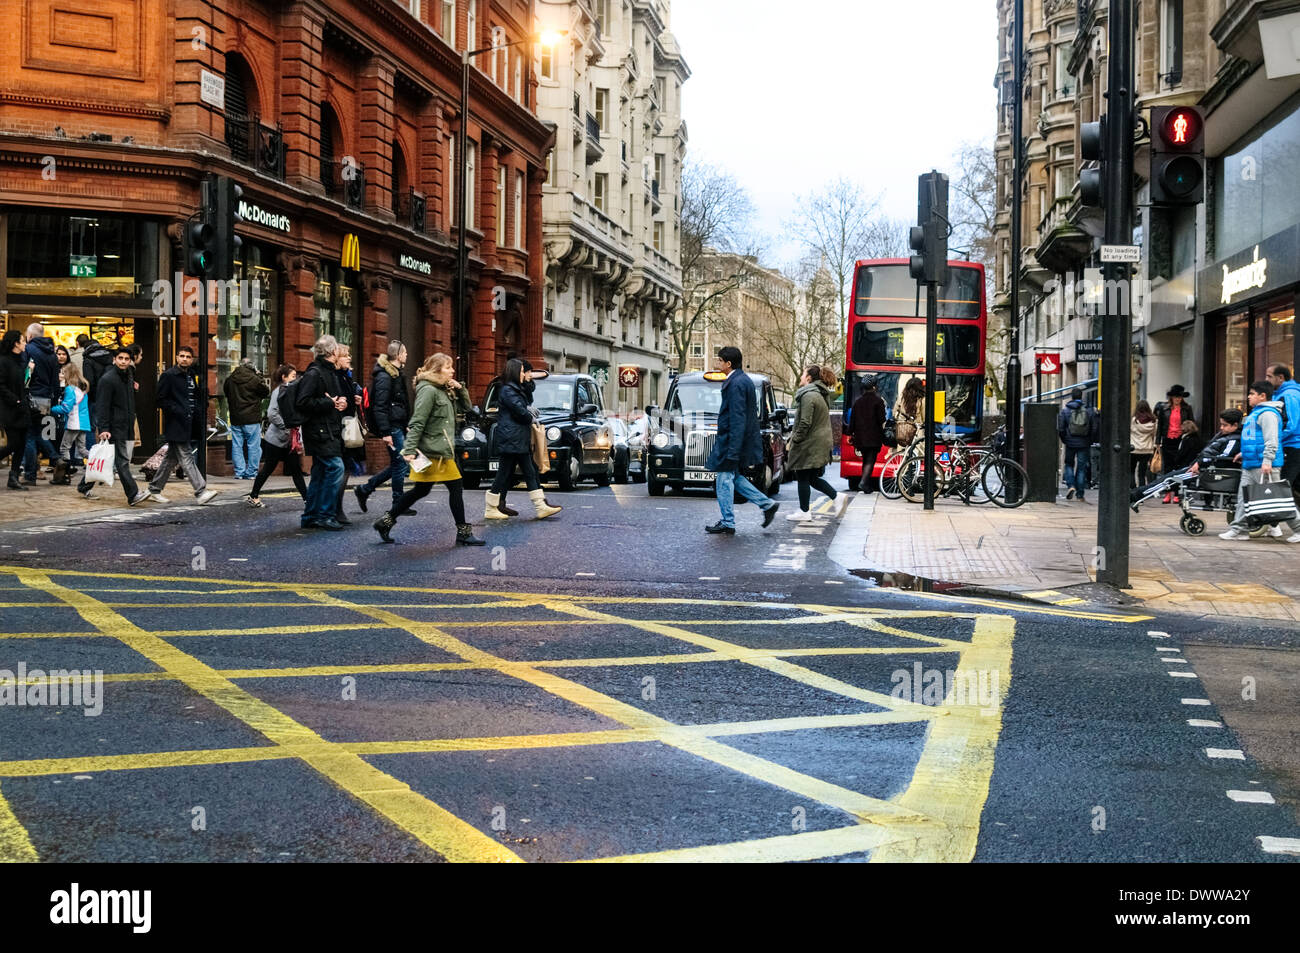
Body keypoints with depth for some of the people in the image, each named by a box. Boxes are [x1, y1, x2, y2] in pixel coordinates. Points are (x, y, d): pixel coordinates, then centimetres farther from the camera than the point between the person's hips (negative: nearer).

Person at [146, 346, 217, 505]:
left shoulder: (190, 376, 16)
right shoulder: (168, 375, -7)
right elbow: (160, 399, -11)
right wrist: (177, 411, -19)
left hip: (187, 425, 8)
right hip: (175, 425, -8)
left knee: (171, 458, 14)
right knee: (186, 457, -11)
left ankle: (155, 488, 25)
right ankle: (200, 492, -16)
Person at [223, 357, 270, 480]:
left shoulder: (230, 379, 3)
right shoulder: (254, 379, -12)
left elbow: (225, 391, 18)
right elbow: (267, 392, 0)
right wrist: (258, 376, 5)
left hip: (235, 419, 4)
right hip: (252, 419, -4)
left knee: (237, 446, 9)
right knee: (253, 446, 3)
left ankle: (239, 472, 7)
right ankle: (251, 473, 2)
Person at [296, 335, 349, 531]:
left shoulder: (332, 372, 17)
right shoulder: (314, 373, -13)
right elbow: (303, 402, -21)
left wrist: (342, 402, 7)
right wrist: (330, 403, -15)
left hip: (331, 431, 10)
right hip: (319, 431, -10)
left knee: (320, 474, 12)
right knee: (335, 467, -14)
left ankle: (310, 517, 17)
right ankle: (324, 515, -9)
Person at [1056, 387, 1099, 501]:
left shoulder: (1064, 411, -4)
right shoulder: (1089, 411, -1)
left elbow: (1060, 429, -4)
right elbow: (1095, 429, 1)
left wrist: (1064, 440, 11)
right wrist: (1091, 441, 13)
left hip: (1070, 443, -1)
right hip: (1084, 444, 1)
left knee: (1069, 464, 17)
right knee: (1082, 467, 6)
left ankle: (1071, 485, -5)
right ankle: (1080, 495, 7)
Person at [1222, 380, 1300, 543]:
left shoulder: (1268, 413, -13)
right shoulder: (1255, 413, 20)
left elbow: (1271, 440, -21)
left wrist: (1267, 460, -28)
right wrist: (1244, 453, 32)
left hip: (1265, 466, -11)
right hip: (1250, 465, 11)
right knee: (1244, 496, 7)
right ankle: (1240, 529, 9)